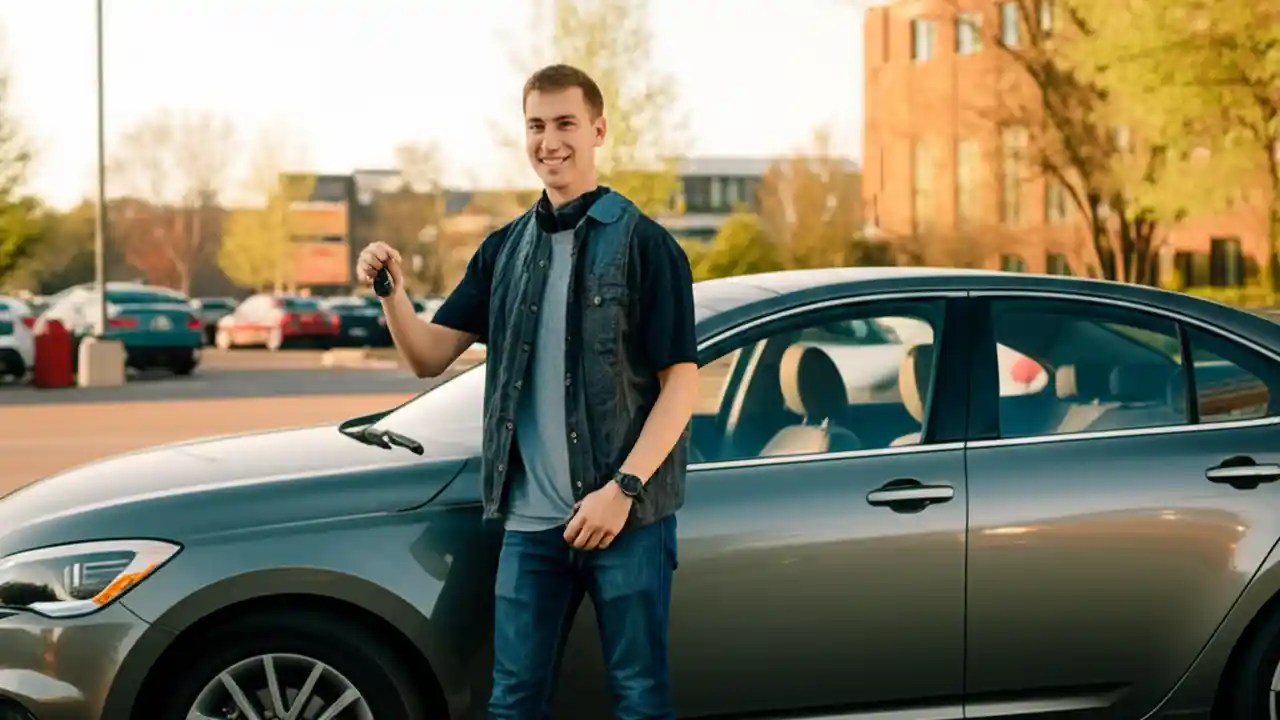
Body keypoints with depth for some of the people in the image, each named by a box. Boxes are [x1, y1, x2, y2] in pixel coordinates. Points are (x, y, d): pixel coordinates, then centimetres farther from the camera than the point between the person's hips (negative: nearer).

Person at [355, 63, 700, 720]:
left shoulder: (642, 243, -4)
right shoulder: (505, 249, 12)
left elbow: (681, 382, -8)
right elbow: (428, 357, 10)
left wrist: (622, 489, -17)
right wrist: (392, 293, -9)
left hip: (625, 515, -4)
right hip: (531, 518, 4)